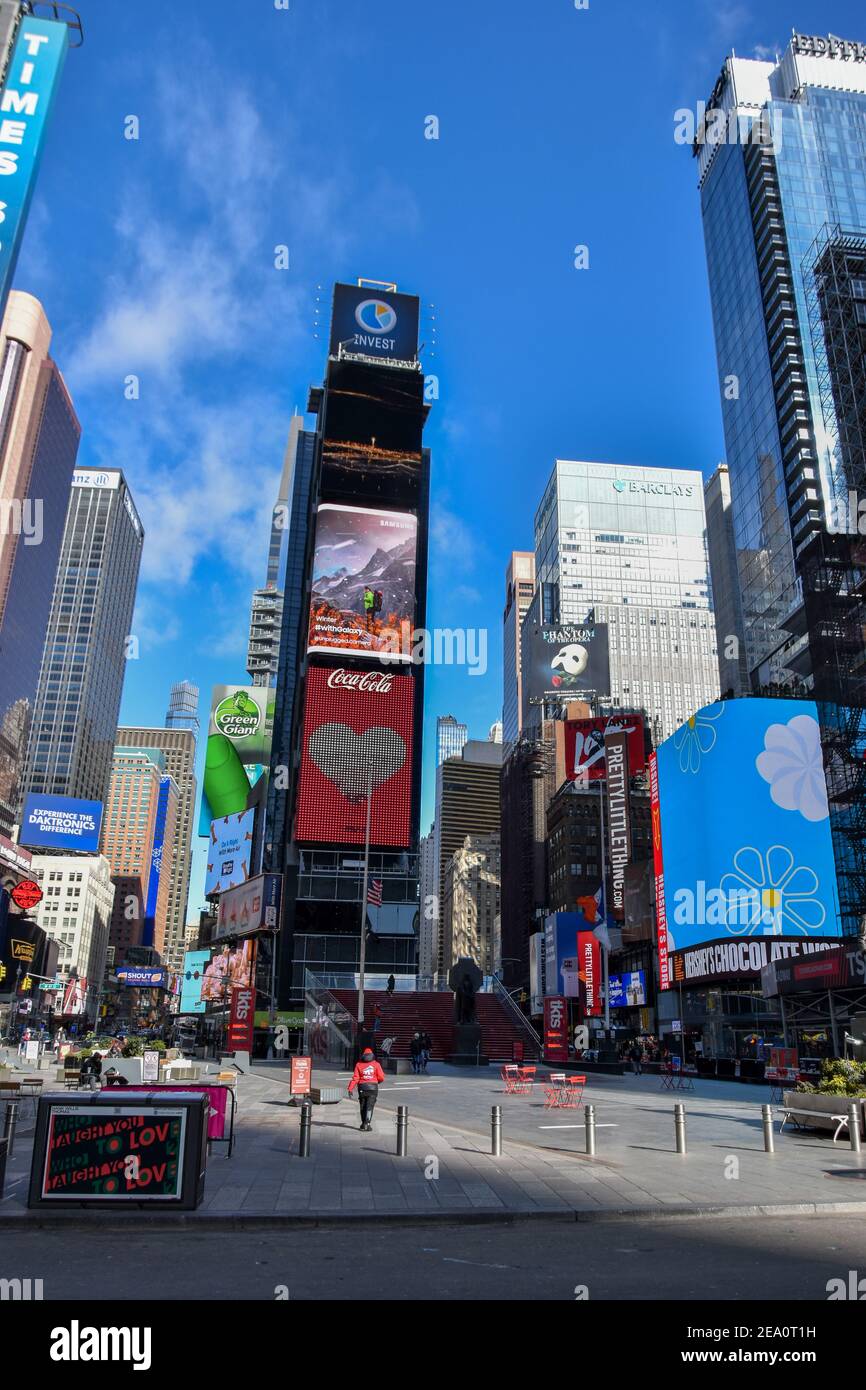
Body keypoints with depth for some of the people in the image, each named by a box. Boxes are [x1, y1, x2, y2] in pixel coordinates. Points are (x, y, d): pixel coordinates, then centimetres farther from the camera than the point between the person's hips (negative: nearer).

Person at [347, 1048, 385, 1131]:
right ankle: (367, 1124, -13)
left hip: (362, 1088, 2)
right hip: (373, 1087, -2)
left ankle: (364, 1123, 24)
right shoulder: (376, 1064, 0)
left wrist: (350, 1089, -8)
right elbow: (381, 1077, -2)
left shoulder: (359, 1064, 1)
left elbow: (355, 1078, -7)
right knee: (370, 1106, -2)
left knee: (363, 1106, 16)